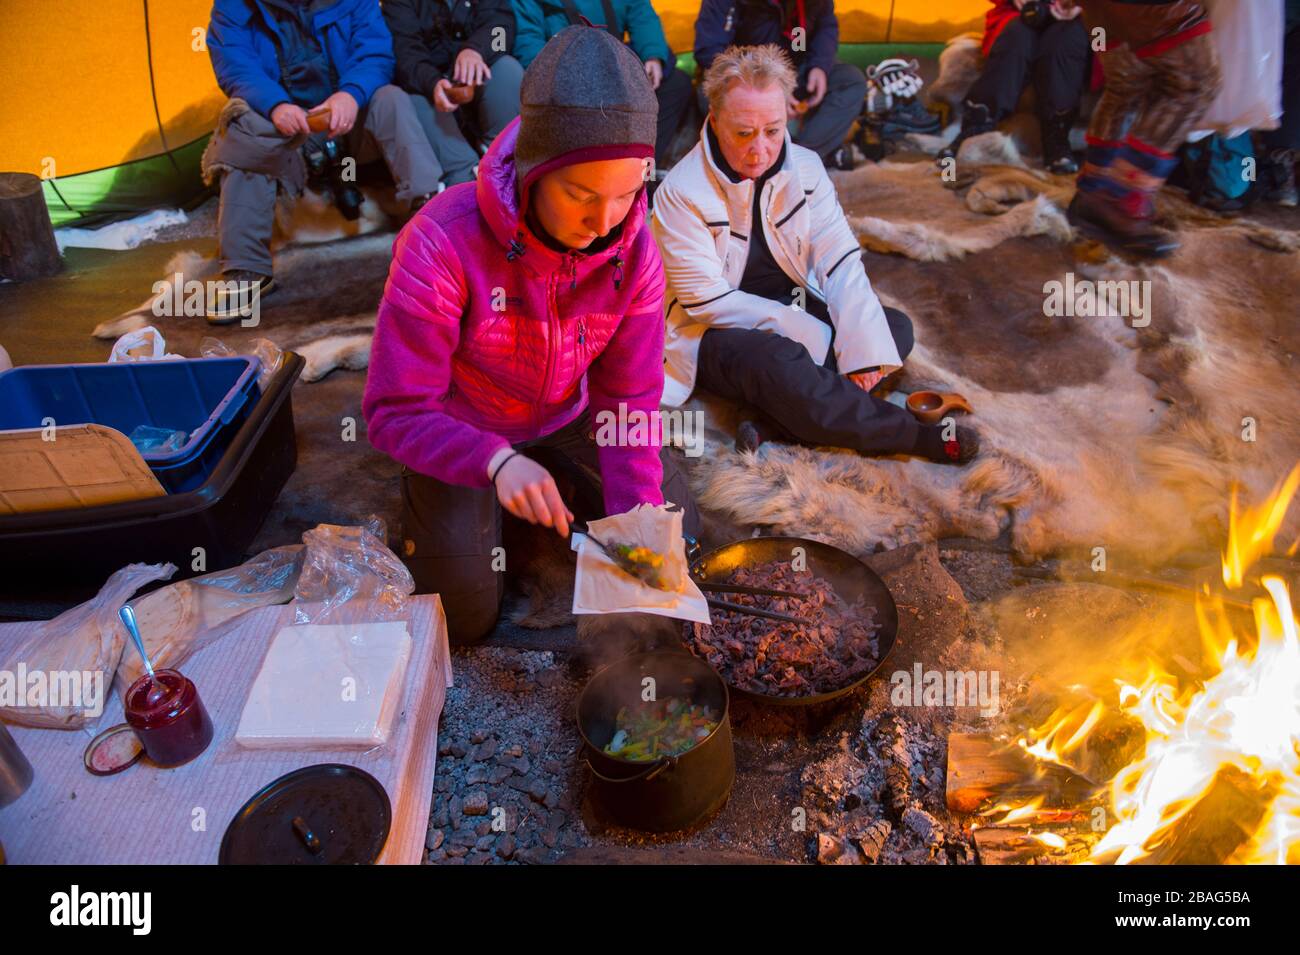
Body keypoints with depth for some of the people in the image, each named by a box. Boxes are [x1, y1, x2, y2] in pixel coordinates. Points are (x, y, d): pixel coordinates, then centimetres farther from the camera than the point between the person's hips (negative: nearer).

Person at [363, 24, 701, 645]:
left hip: (568, 416, 4)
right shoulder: (443, 244, -32)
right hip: (462, 428, -3)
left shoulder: (634, 251, -19)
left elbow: (628, 399, -14)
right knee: (464, 613, -11)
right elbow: (394, 411, -29)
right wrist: (498, 462, -47)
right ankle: (424, 505, 18)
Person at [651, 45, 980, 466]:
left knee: (894, 328, -10)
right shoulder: (681, 193, -17)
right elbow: (708, 302, -21)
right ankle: (915, 436, -19)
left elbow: (840, 261, -8)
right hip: (714, 334, -6)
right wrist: (810, 334, -24)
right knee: (779, 361, -37)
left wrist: (861, 343, -24)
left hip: (791, 306, 6)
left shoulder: (805, 168, -2)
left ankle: (775, 423, -27)